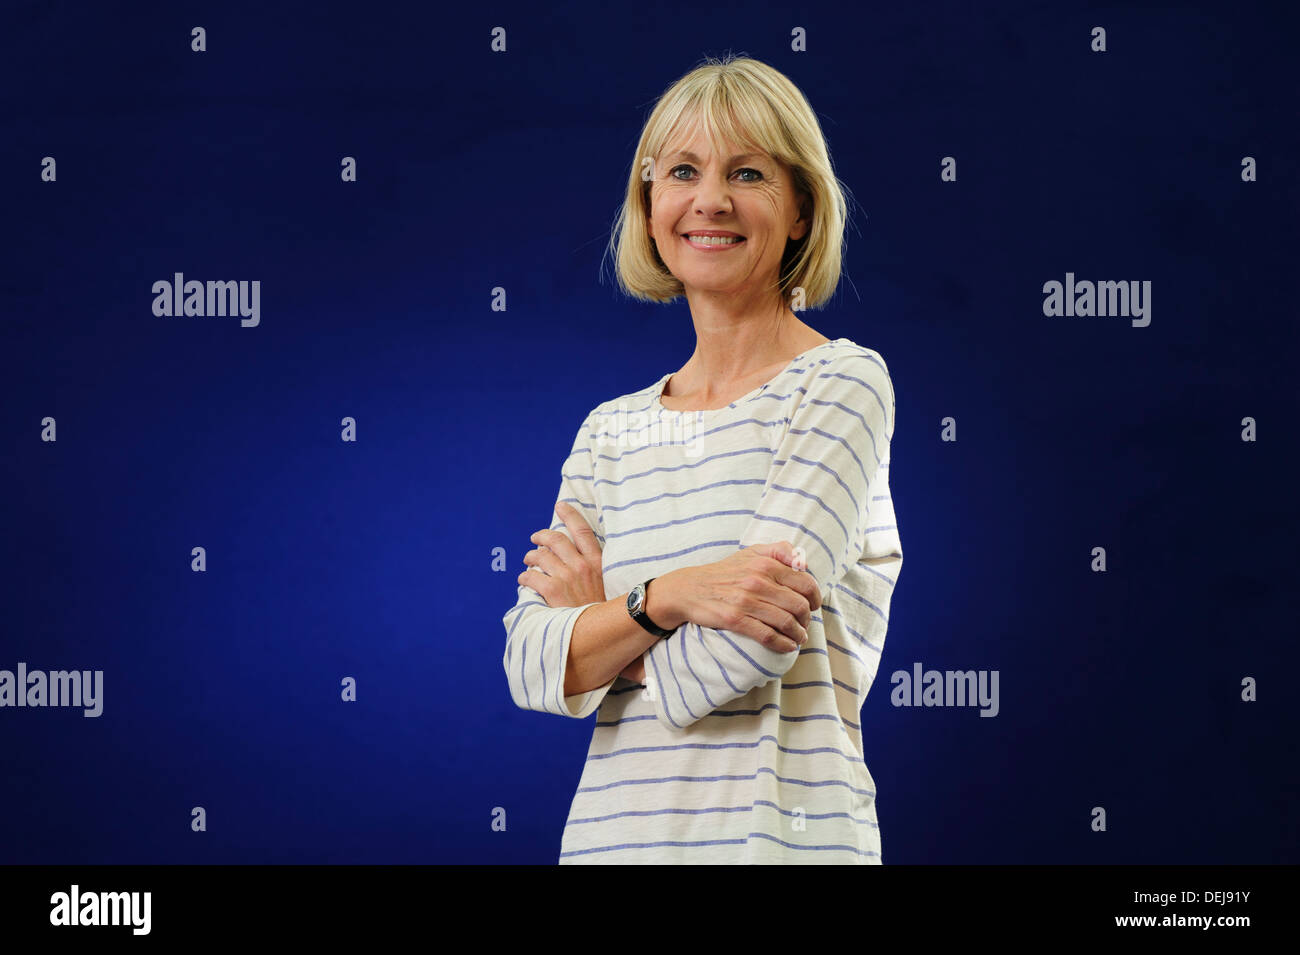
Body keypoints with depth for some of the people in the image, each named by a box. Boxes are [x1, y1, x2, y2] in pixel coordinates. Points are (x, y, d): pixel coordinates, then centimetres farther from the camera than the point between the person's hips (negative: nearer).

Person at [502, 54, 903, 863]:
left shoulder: (843, 385, -7)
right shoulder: (611, 430, 8)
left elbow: (738, 654, -16)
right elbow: (530, 669, -2)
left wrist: (600, 611, 0)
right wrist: (667, 597, -18)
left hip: (780, 834, -4)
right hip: (613, 832, 5)